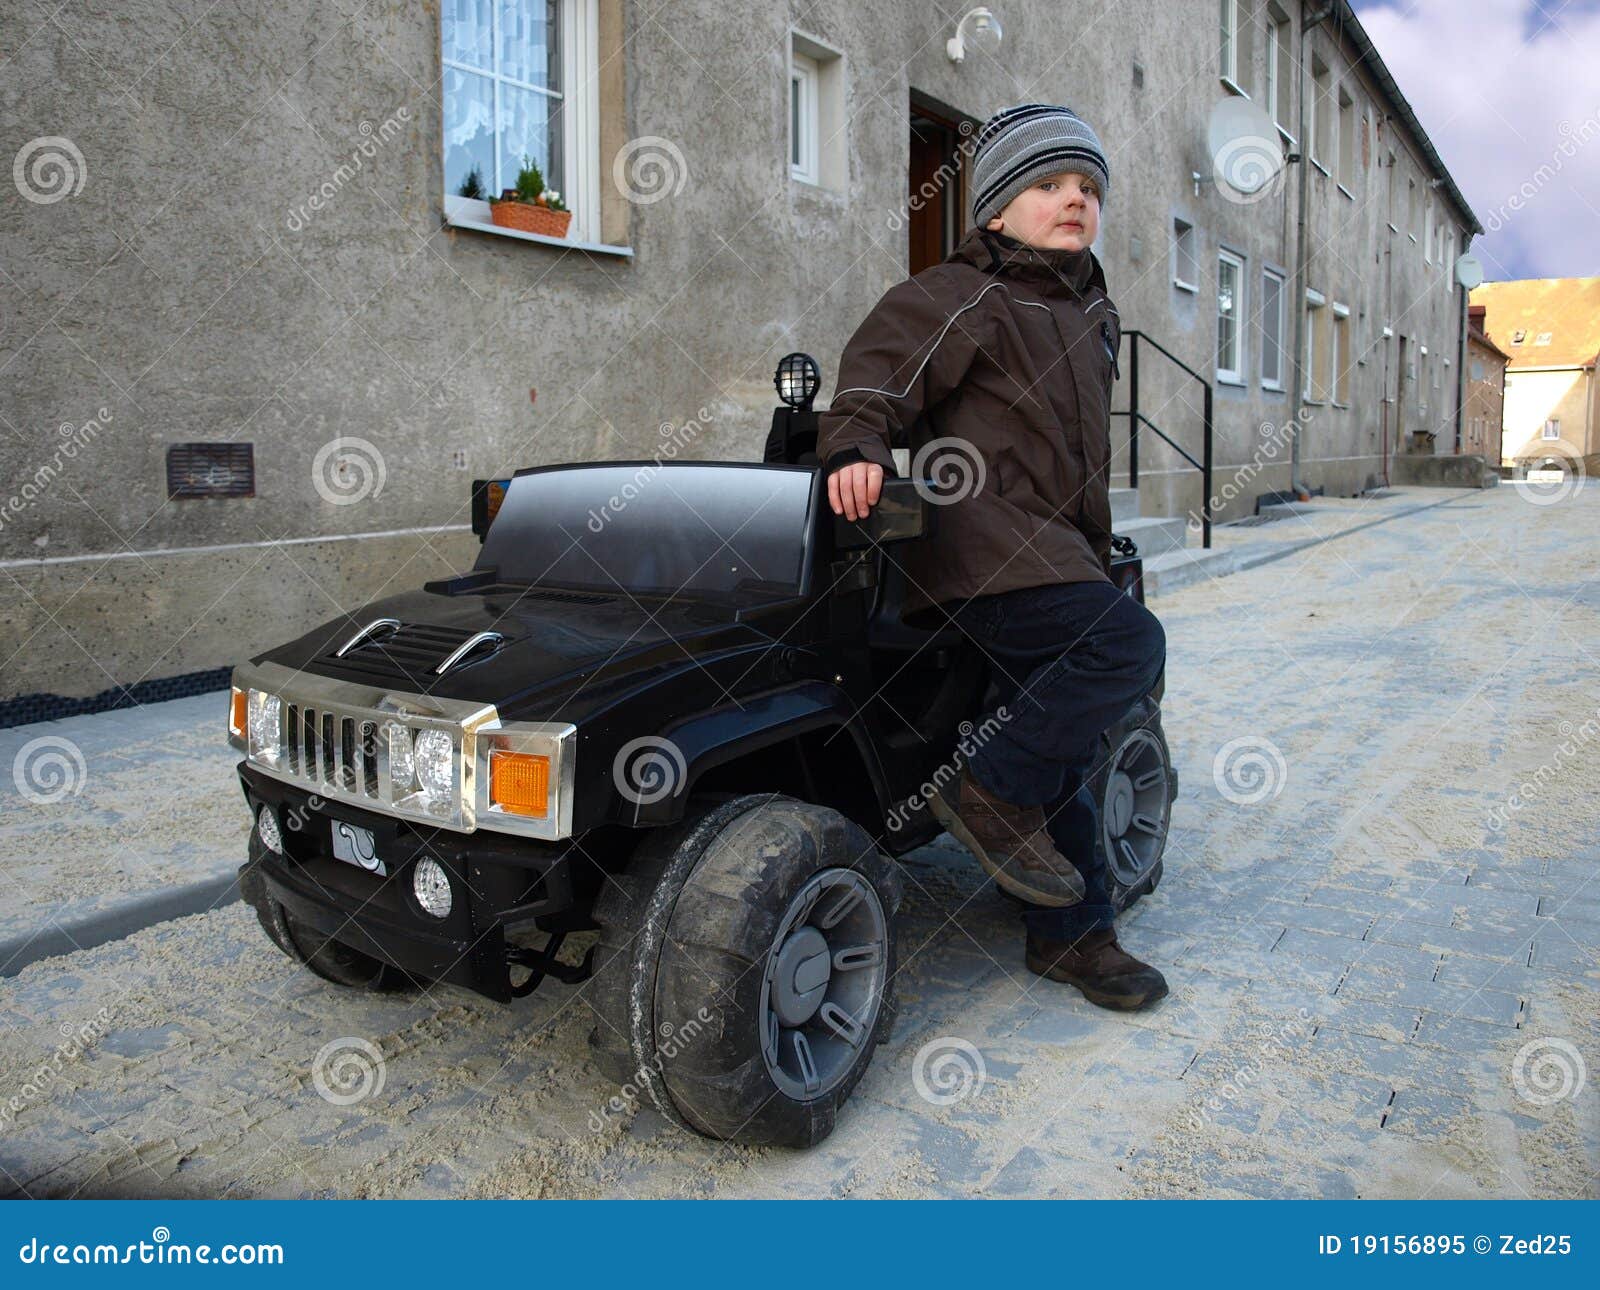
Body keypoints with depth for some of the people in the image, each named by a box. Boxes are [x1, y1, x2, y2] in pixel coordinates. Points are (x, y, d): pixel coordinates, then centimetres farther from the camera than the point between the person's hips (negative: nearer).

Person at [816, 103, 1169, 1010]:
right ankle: (991, 790, -14)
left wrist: (1095, 552, 31)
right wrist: (858, 450, -36)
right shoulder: (961, 298, -3)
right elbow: (877, 379, -15)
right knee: (1127, 643, -28)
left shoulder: (1094, 313, 23)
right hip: (980, 537, -9)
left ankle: (1073, 935, 23)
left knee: (1062, 752, 11)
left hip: (1055, 551, 9)